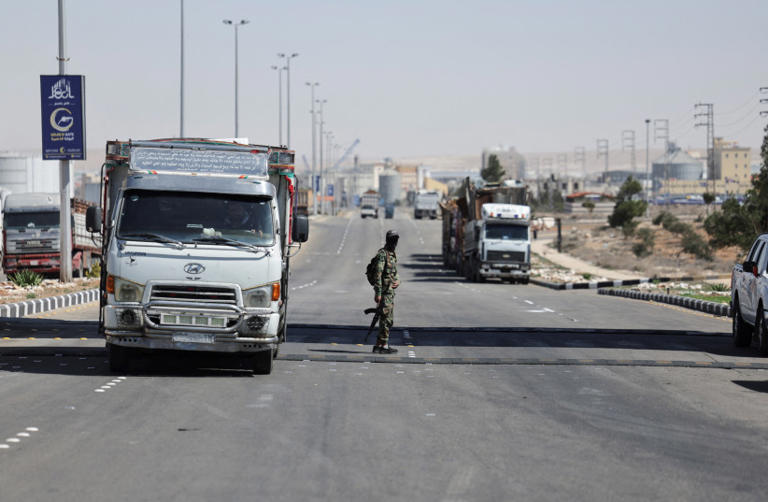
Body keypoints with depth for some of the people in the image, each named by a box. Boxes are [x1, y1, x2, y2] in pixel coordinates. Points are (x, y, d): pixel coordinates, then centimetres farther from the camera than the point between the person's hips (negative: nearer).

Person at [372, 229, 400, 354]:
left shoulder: (393, 255, 16)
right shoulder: (382, 254, -13)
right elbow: (378, 274, -19)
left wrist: (397, 281, -1)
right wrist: (378, 293, -23)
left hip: (391, 291, 10)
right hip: (384, 291, -10)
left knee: (388, 319, 11)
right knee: (386, 318, -10)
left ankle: (379, 345, 16)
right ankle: (383, 345, -8)